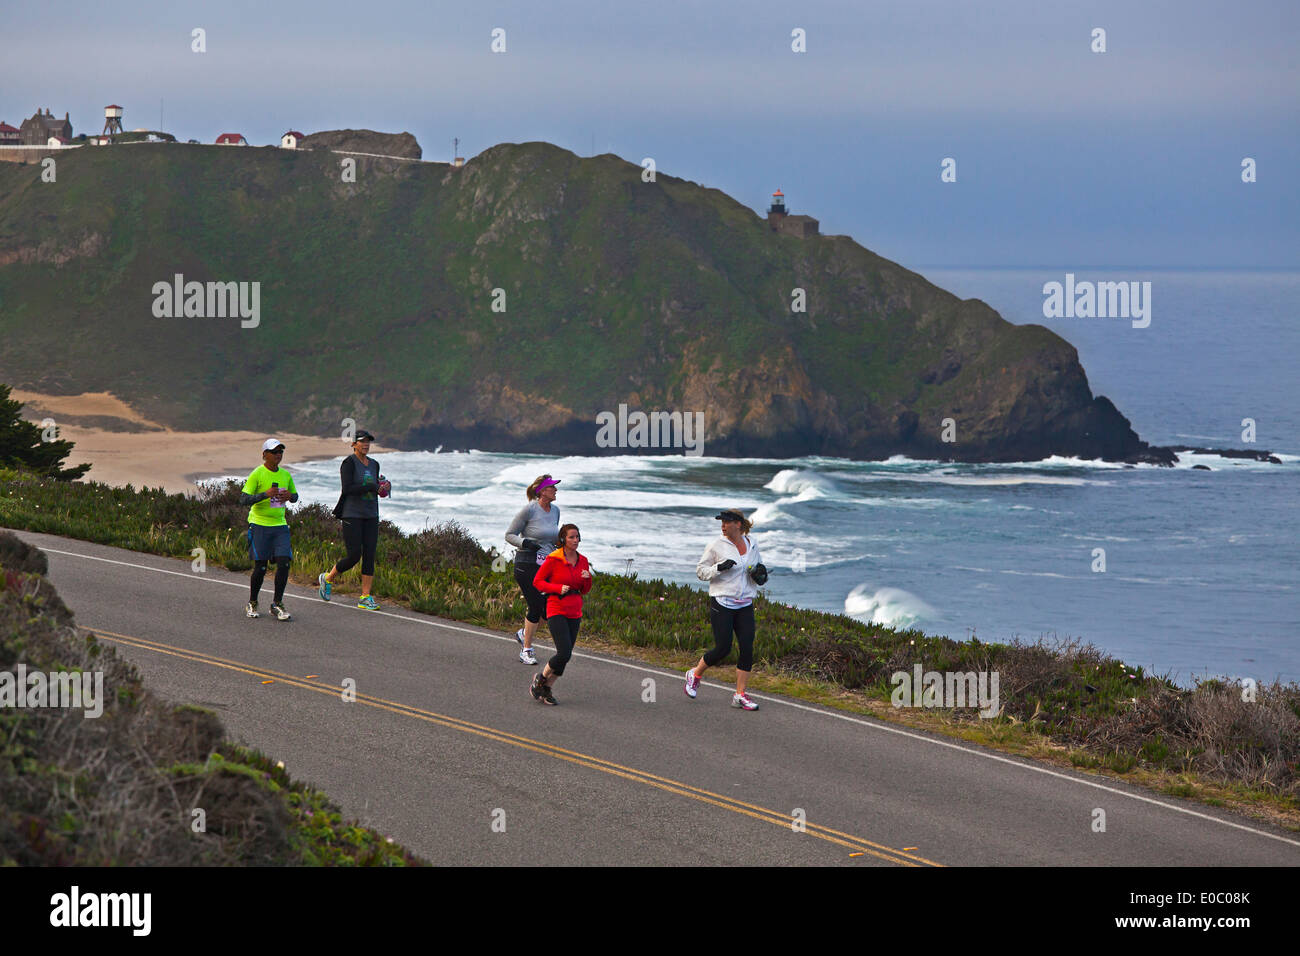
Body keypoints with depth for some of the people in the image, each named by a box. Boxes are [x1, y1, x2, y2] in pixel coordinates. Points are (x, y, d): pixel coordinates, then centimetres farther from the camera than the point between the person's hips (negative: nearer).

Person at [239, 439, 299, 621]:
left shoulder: (285, 475, 9)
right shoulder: (257, 474, -8)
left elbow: (295, 496, 23)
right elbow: (243, 499, -12)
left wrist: (289, 496, -1)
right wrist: (265, 495, -24)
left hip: (280, 525, 5)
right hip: (259, 524, -5)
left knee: (284, 563, -7)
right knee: (260, 567, -3)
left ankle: (277, 605, 2)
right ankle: (252, 604, 17)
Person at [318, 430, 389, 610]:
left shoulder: (374, 465, 13)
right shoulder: (349, 463, -8)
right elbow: (347, 488, -19)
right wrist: (372, 487, -19)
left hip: (370, 515, 6)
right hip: (352, 515, -6)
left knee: (369, 556, -1)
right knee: (354, 556, -9)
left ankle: (366, 598, 0)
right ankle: (327, 579, 16)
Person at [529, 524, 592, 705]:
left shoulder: (582, 561, 7)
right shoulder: (553, 559, -10)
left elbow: (585, 590, 13)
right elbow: (537, 581, -4)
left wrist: (587, 579, -8)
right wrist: (558, 588, -17)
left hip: (574, 613, 6)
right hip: (557, 610, -6)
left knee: (564, 655, 6)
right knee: (564, 654, -15)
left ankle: (547, 689, 21)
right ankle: (540, 679, 8)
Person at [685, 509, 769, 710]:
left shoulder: (752, 546, 8)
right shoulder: (717, 546, -4)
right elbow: (700, 571, 0)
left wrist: (760, 573, -2)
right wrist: (719, 568, -18)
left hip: (745, 606, 4)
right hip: (722, 603, -4)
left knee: (747, 648, -5)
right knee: (723, 648, -8)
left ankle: (740, 695, 2)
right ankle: (695, 675, 19)